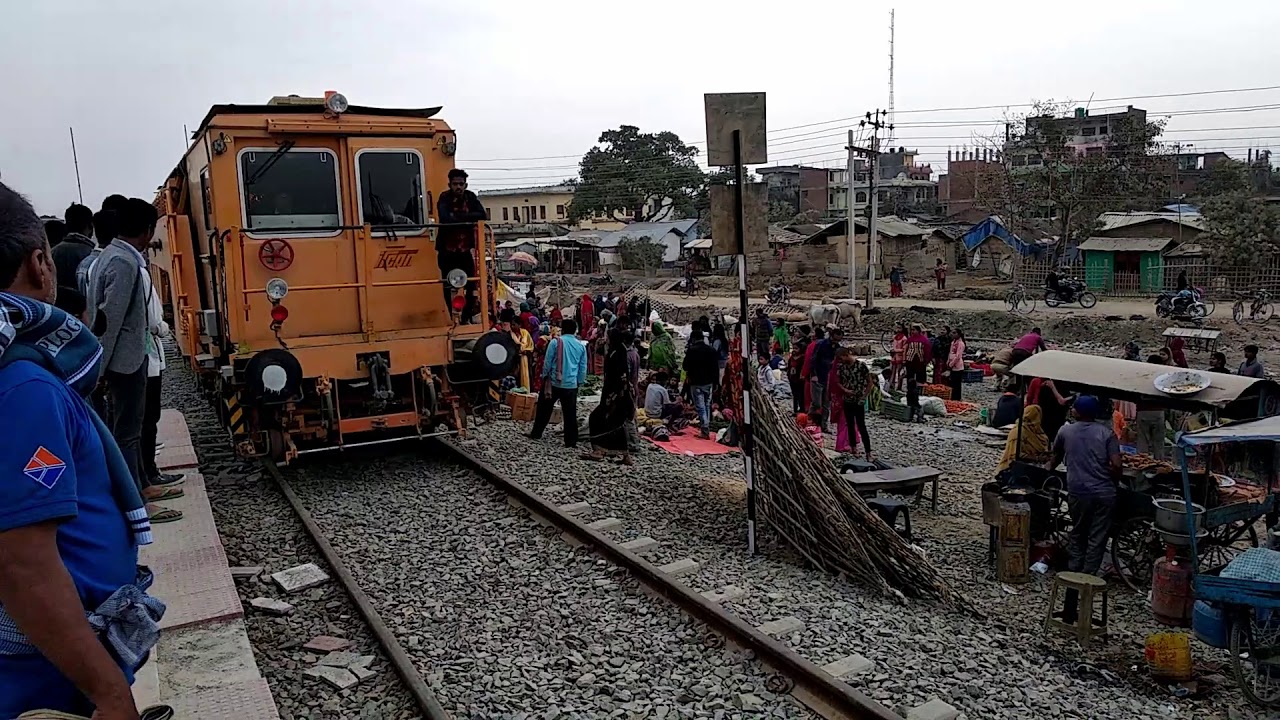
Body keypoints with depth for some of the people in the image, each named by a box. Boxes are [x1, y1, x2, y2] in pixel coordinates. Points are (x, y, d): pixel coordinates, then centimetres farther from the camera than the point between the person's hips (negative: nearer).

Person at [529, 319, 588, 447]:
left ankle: (536, 434, 24)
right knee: (570, 414, 5)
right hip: (571, 385, 2)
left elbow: (547, 362, -3)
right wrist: (579, 382, 17)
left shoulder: (555, 342, -6)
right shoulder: (581, 346, 4)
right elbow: (583, 368, 8)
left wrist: (545, 376, 10)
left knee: (544, 409, 14)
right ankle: (571, 441, 6)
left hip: (553, 382, -2)